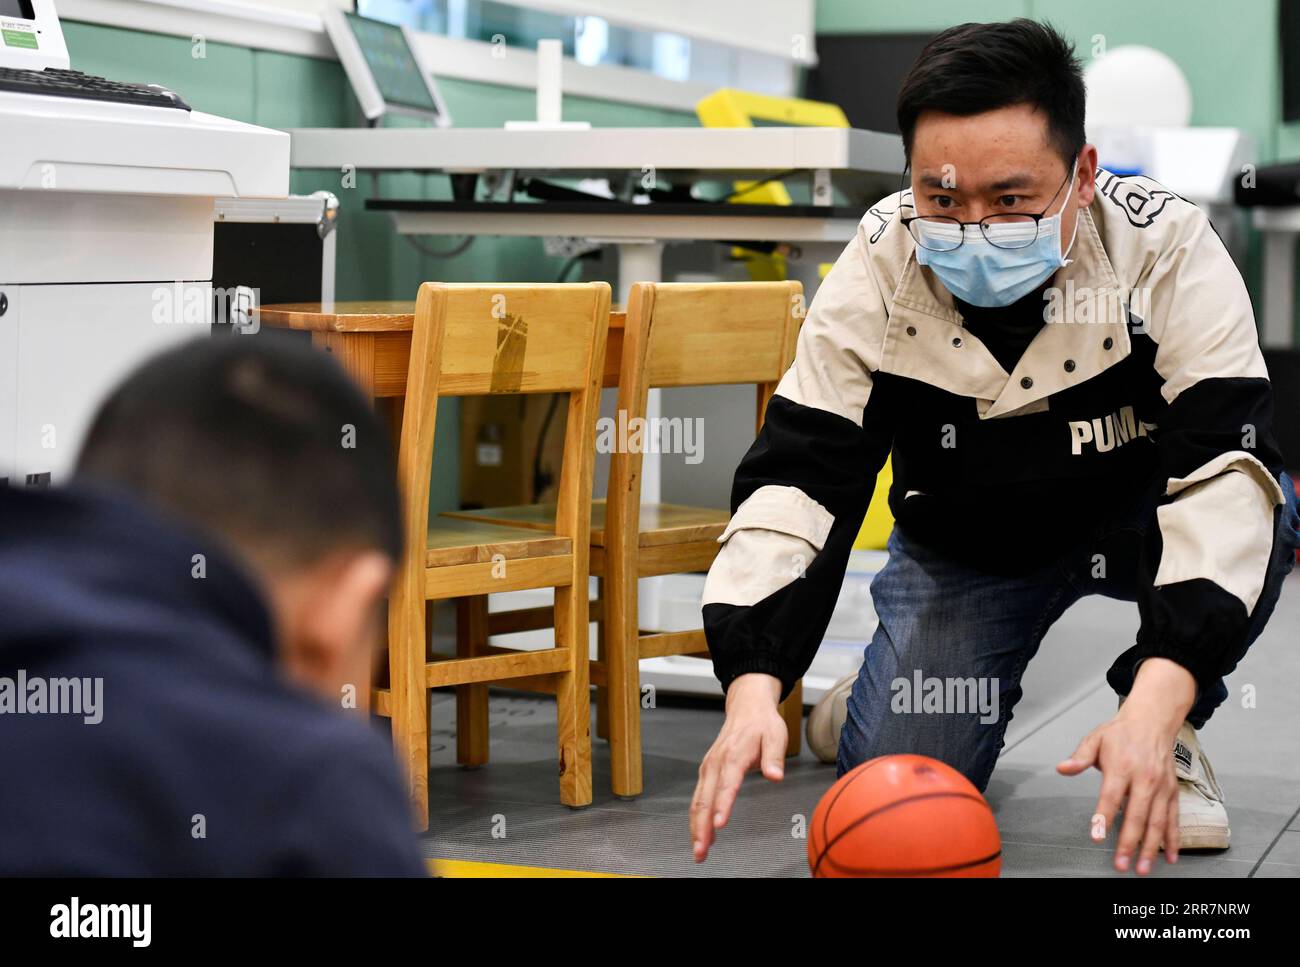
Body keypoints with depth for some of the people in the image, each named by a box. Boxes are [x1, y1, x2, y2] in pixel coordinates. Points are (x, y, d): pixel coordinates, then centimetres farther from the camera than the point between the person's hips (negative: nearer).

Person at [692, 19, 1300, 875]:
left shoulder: (1168, 248, -30)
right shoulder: (877, 270, -24)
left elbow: (1223, 465, -38)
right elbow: (795, 477, -25)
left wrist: (1159, 701, -53)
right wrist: (754, 687, -42)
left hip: (1129, 523, -1)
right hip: (962, 549, 1)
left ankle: (1169, 738, -7)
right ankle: (884, 686, 20)